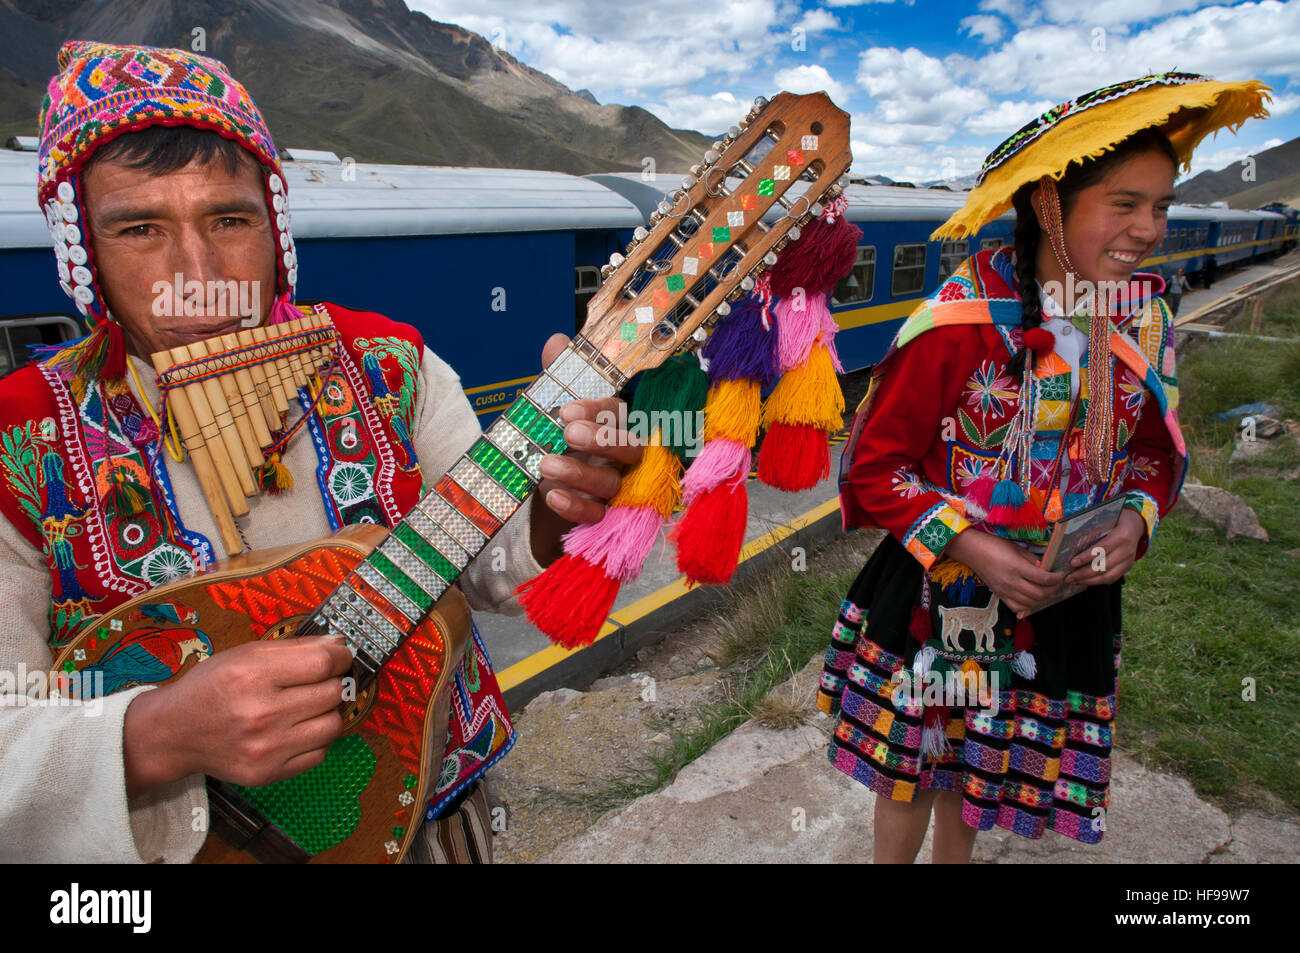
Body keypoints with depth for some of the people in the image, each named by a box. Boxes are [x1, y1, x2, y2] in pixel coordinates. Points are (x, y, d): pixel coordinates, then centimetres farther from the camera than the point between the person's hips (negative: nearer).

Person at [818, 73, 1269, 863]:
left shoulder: (1147, 327, -5)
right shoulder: (961, 325, -22)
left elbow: (1156, 457, 9)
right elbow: (875, 465, -16)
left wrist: (1136, 523, -11)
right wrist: (969, 546, -25)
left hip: (1066, 607, 4)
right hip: (939, 594, -4)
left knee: (977, 765, 24)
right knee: (910, 769, 15)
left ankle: (954, 860, 52)